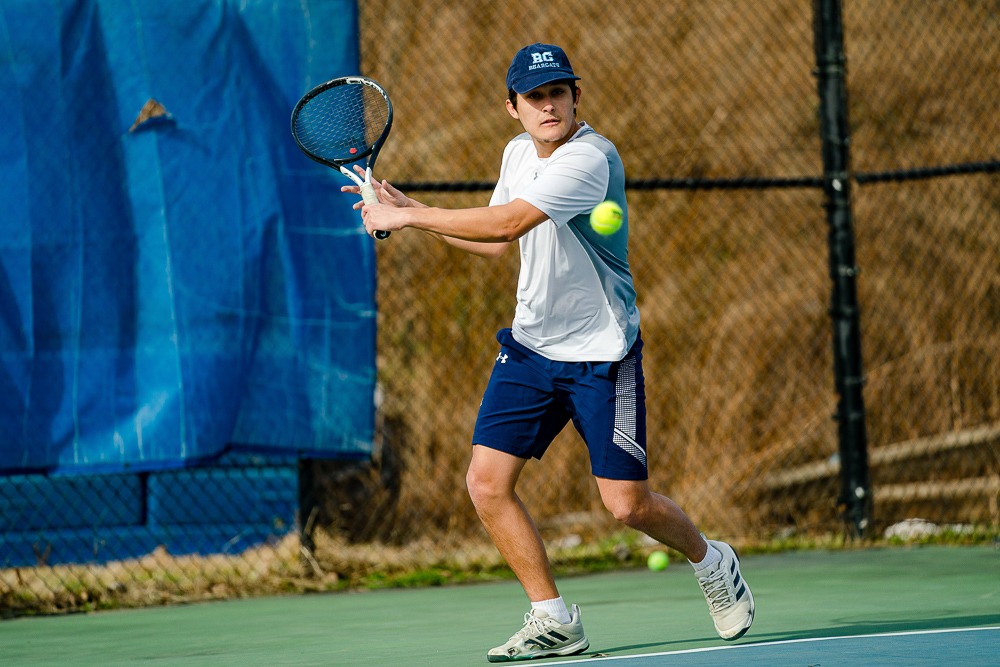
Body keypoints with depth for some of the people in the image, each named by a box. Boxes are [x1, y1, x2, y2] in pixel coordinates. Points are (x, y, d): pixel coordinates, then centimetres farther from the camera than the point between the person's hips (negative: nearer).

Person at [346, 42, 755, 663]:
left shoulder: (591, 157, -22)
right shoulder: (517, 153, 6)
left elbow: (508, 222, -32)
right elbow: (499, 241, 19)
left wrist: (408, 215, -25)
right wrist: (409, 212, 10)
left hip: (601, 351, -7)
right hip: (530, 346, 7)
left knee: (629, 503, -5)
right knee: (488, 483, -7)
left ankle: (712, 562, 27)